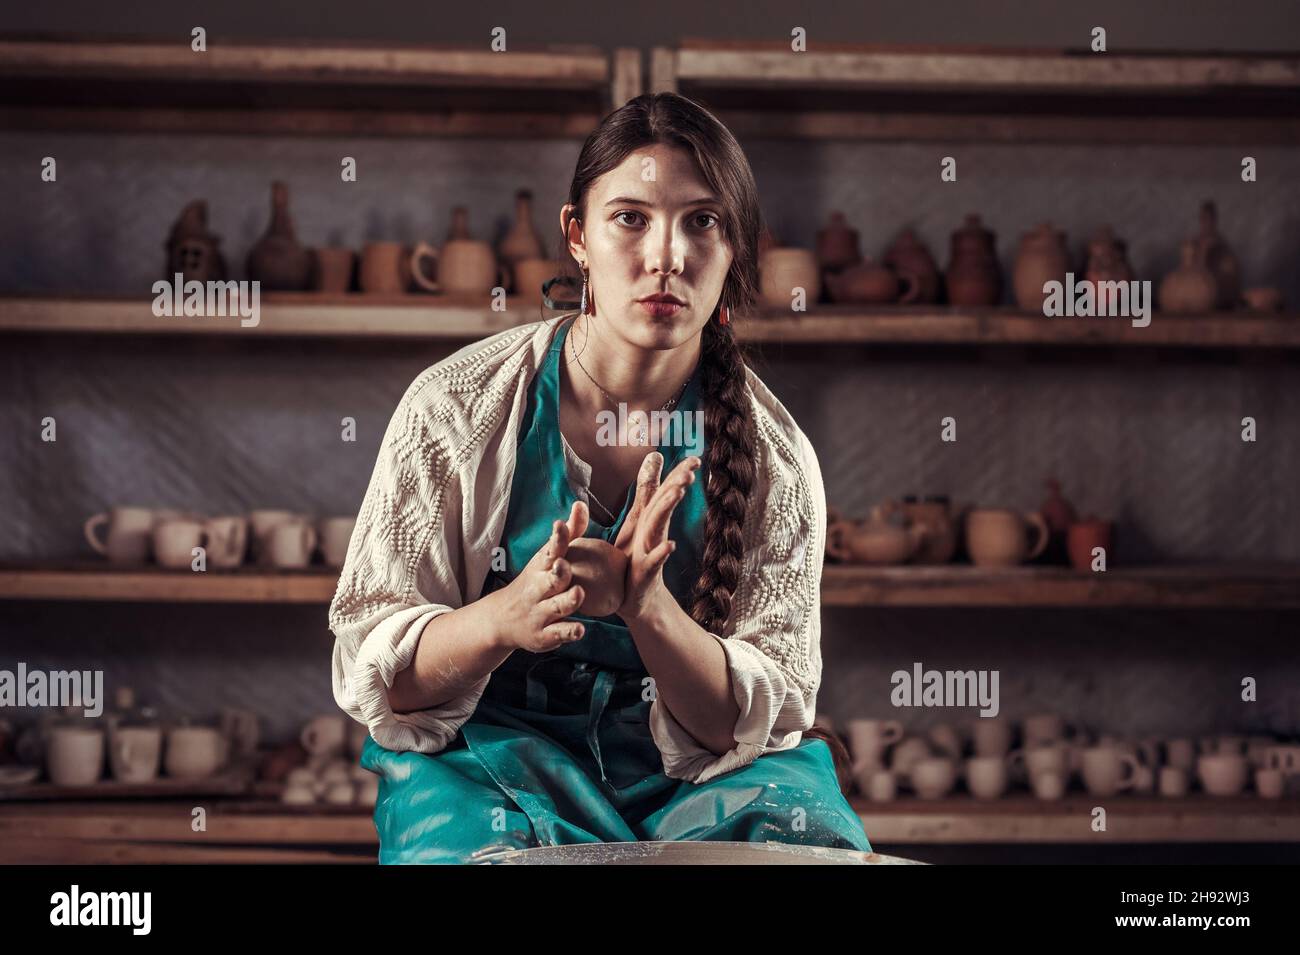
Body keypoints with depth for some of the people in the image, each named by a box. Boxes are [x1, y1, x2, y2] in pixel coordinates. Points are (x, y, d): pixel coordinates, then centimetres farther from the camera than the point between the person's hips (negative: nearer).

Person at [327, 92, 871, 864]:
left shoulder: (775, 455, -5)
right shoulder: (459, 406, -7)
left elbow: (763, 718, -7)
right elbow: (372, 671, -6)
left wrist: (648, 606, -27)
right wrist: (504, 619, -28)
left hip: (696, 771, 2)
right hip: (490, 749, -1)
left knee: (813, 841, -27)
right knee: (496, 849, -34)